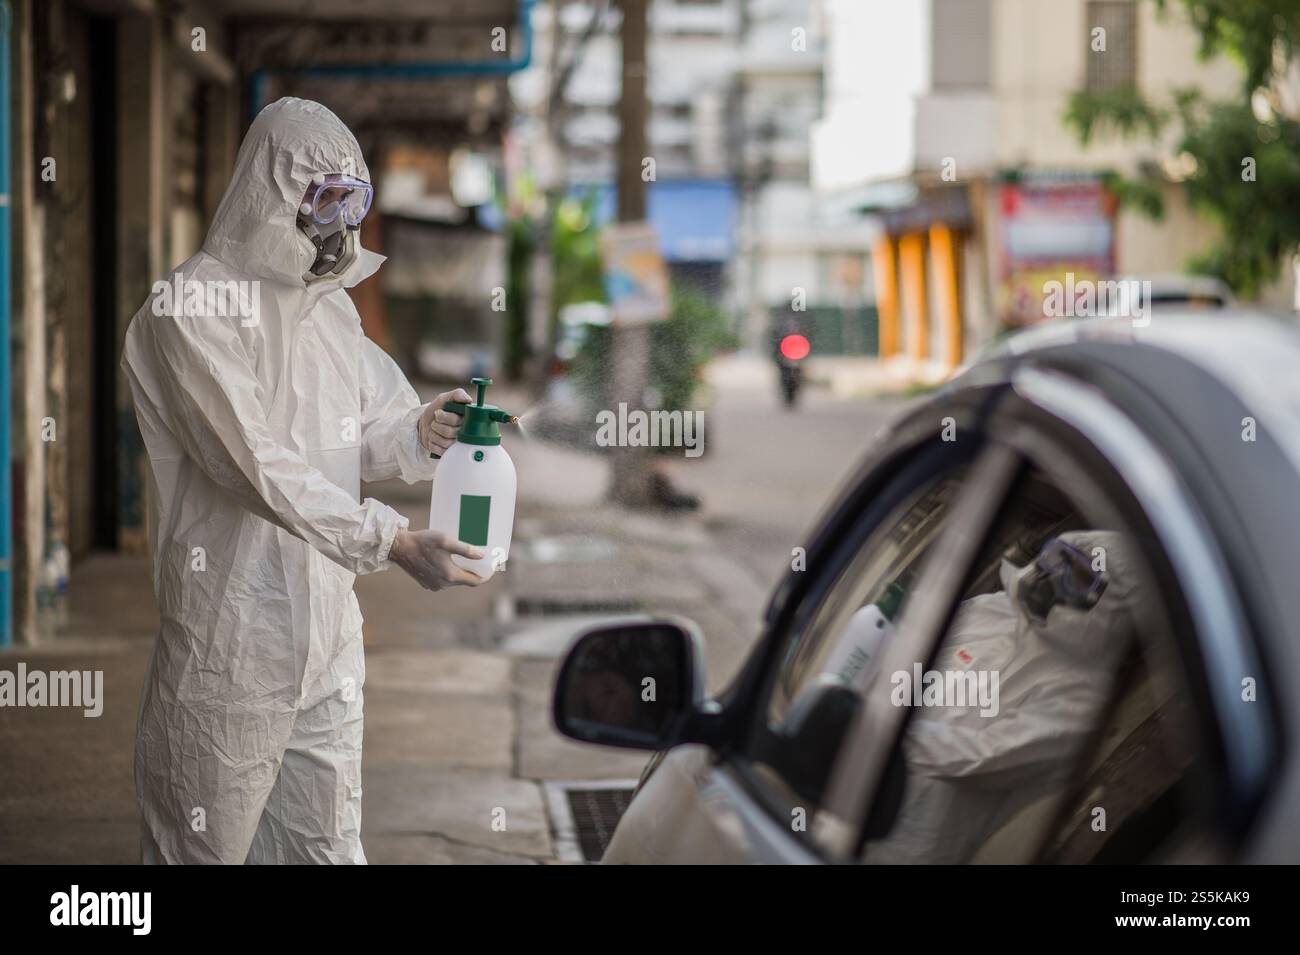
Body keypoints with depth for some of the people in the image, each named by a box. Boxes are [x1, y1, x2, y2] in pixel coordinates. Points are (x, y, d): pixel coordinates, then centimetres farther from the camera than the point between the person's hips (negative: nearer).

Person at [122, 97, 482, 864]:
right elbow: (259, 466, -21)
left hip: (328, 636, 7)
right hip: (230, 644, -7)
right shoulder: (191, 311, -13)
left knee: (329, 843, 12)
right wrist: (391, 540, -26)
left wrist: (419, 434, -9)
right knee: (210, 843, 3)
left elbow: (363, 435, 15)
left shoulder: (332, 305, 13)